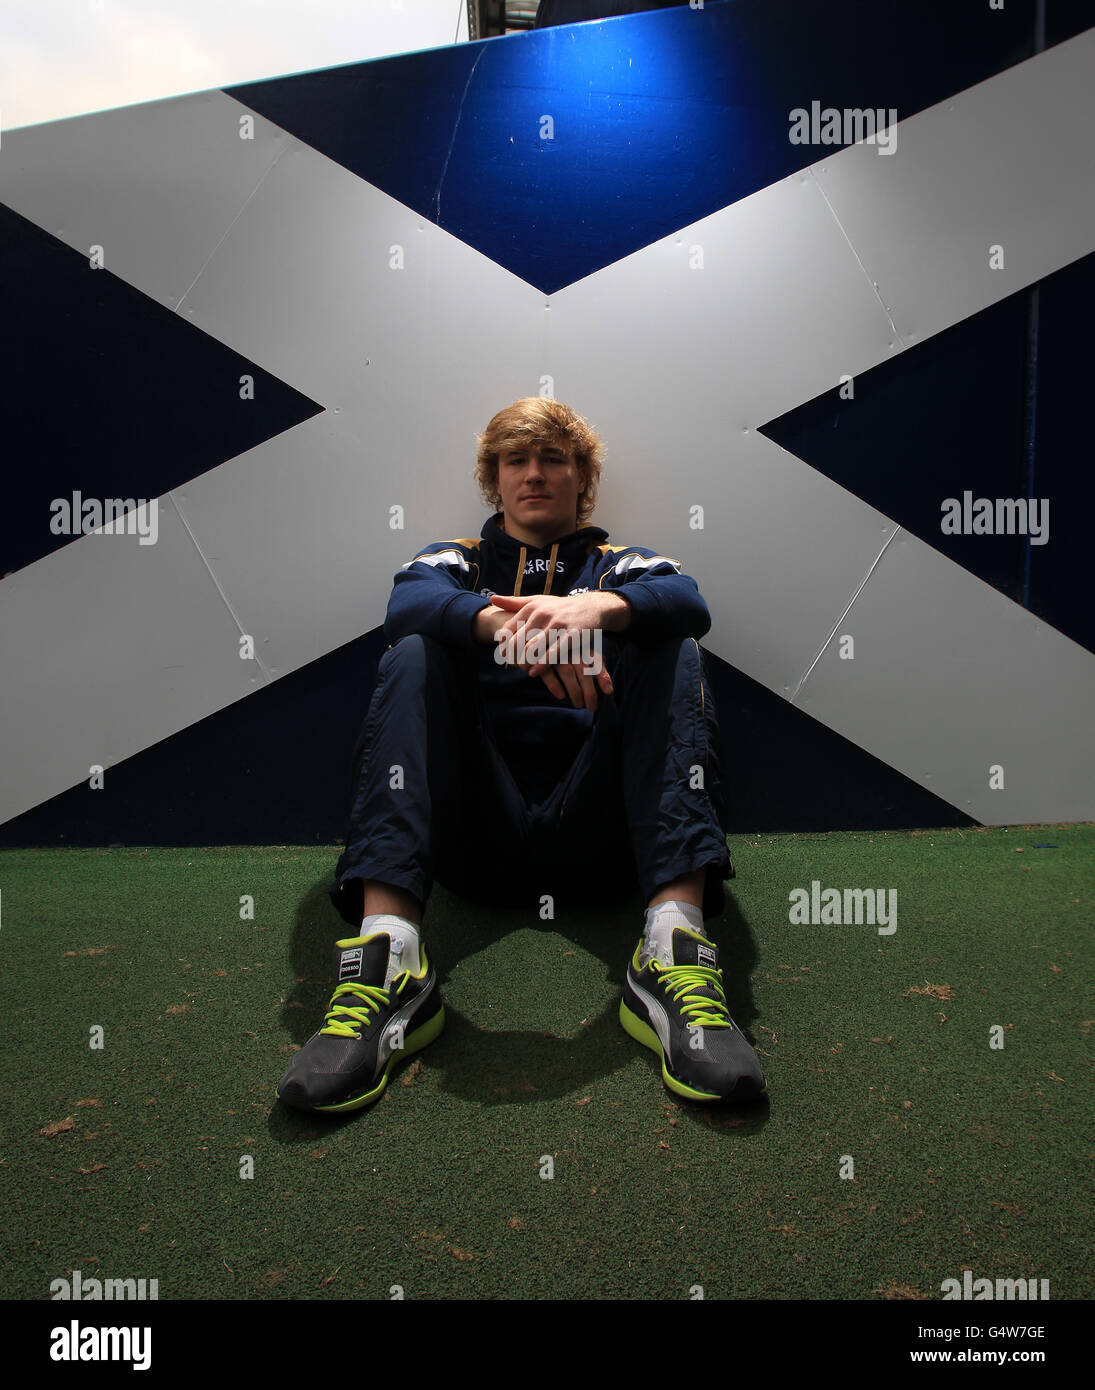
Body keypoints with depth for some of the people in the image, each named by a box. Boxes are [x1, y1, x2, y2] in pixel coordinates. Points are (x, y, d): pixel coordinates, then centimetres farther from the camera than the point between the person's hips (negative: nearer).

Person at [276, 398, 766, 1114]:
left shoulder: (622, 566, 23)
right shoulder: (456, 560, 23)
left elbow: (689, 602, -4)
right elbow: (408, 605, -4)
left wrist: (597, 607, -27)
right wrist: (505, 622, -27)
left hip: (593, 821, 0)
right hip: (479, 833, 0)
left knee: (673, 654, -17)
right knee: (413, 658, -19)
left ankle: (676, 951, -37)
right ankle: (387, 961, -37)